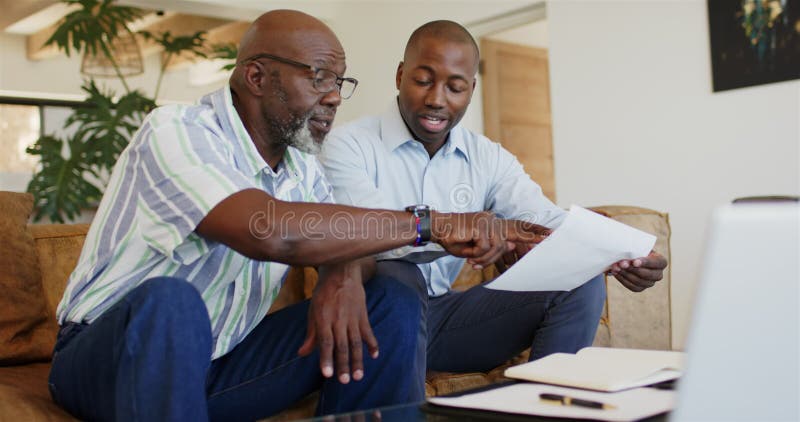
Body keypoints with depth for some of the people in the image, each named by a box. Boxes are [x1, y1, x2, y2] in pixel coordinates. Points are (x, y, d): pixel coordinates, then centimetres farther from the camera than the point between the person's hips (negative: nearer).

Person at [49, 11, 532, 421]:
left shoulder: (302, 166, 3)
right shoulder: (175, 132, -21)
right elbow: (270, 231, -37)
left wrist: (345, 276, -24)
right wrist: (430, 223, -33)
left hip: (218, 364, 6)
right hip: (106, 359, -5)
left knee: (391, 303, -8)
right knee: (171, 302, -39)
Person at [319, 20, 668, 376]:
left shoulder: (488, 158, 6)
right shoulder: (349, 145, -9)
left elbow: (552, 225, -5)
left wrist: (621, 259, -26)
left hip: (445, 314, 4)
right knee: (395, 275, -37)